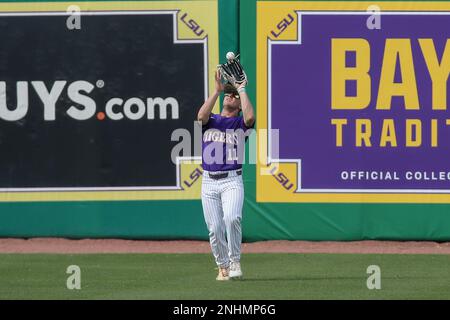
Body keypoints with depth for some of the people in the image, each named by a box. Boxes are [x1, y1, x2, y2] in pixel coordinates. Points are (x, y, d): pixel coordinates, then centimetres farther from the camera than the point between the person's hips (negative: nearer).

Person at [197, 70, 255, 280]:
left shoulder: (241, 123, 7)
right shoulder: (210, 121, 12)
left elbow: (250, 117, -17)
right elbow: (201, 116, -12)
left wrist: (242, 90, -6)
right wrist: (217, 90, -9)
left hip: (232, 181, -3)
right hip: (209, 182, 3)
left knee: (232, 217, -26)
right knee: (215, 228, 0)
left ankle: (235, 261, -12)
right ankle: (223, 267, 14)